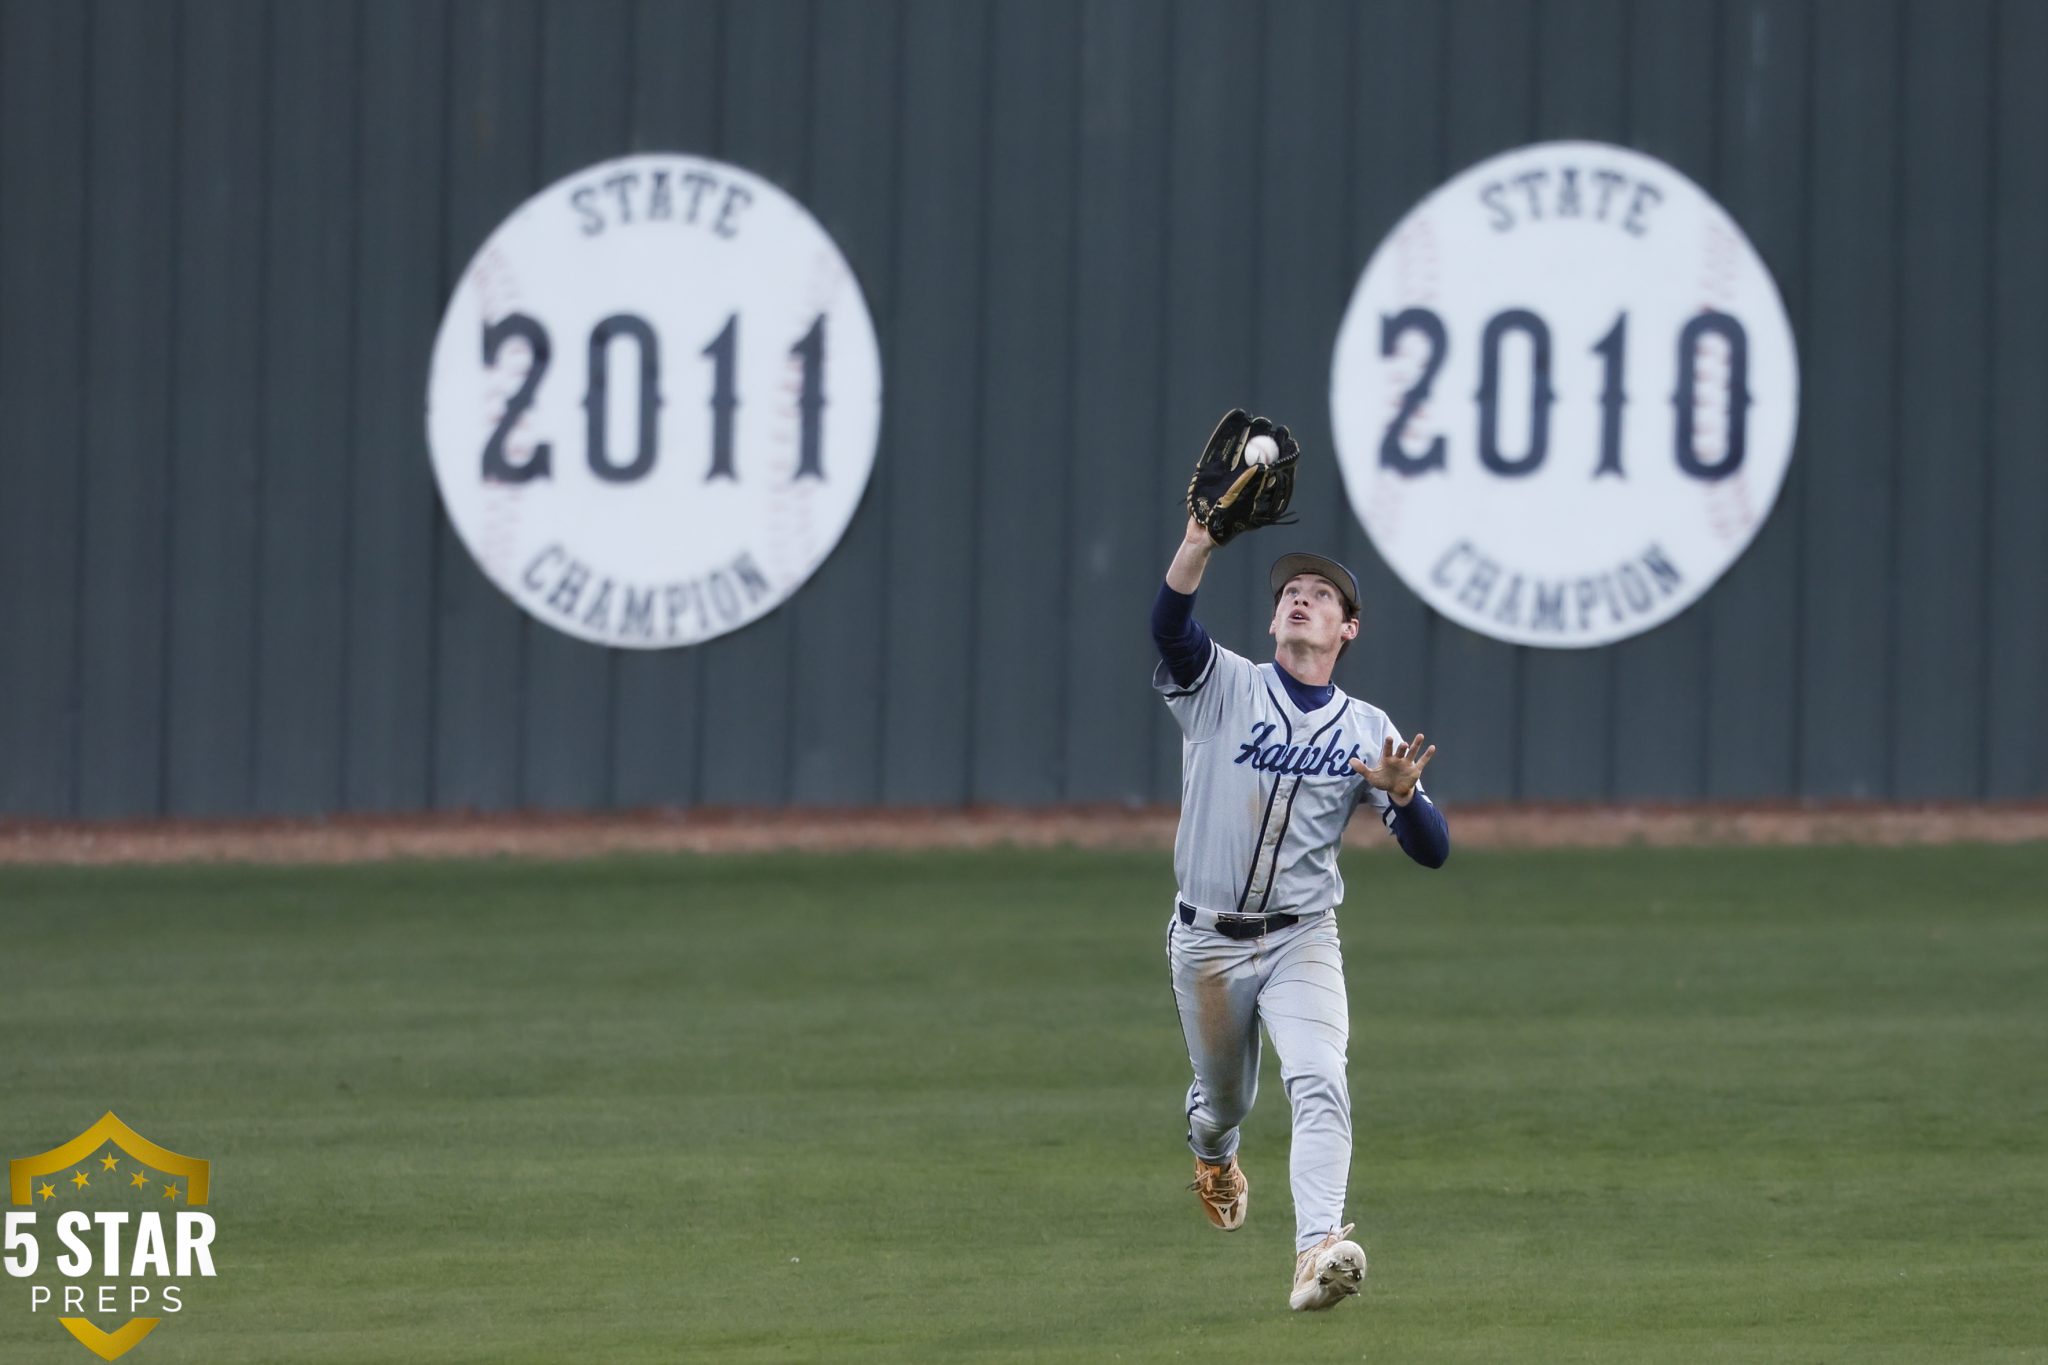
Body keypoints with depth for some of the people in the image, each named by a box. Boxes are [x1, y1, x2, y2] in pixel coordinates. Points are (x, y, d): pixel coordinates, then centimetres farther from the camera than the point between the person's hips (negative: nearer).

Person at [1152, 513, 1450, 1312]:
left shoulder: (1367, 731, 2)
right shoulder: (1222, 689, -2)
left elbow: (1432, 851, -5)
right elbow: (1170, 624, -24)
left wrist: (1401, 795, -27)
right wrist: (1200, 540, -41)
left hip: (1301, 940, 0)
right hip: (1207, 941, 0)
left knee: (1319, 1085, -23)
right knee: (1224, 1097, 18)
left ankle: (1317, 1252, -35)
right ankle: (1213, 1158, 55)